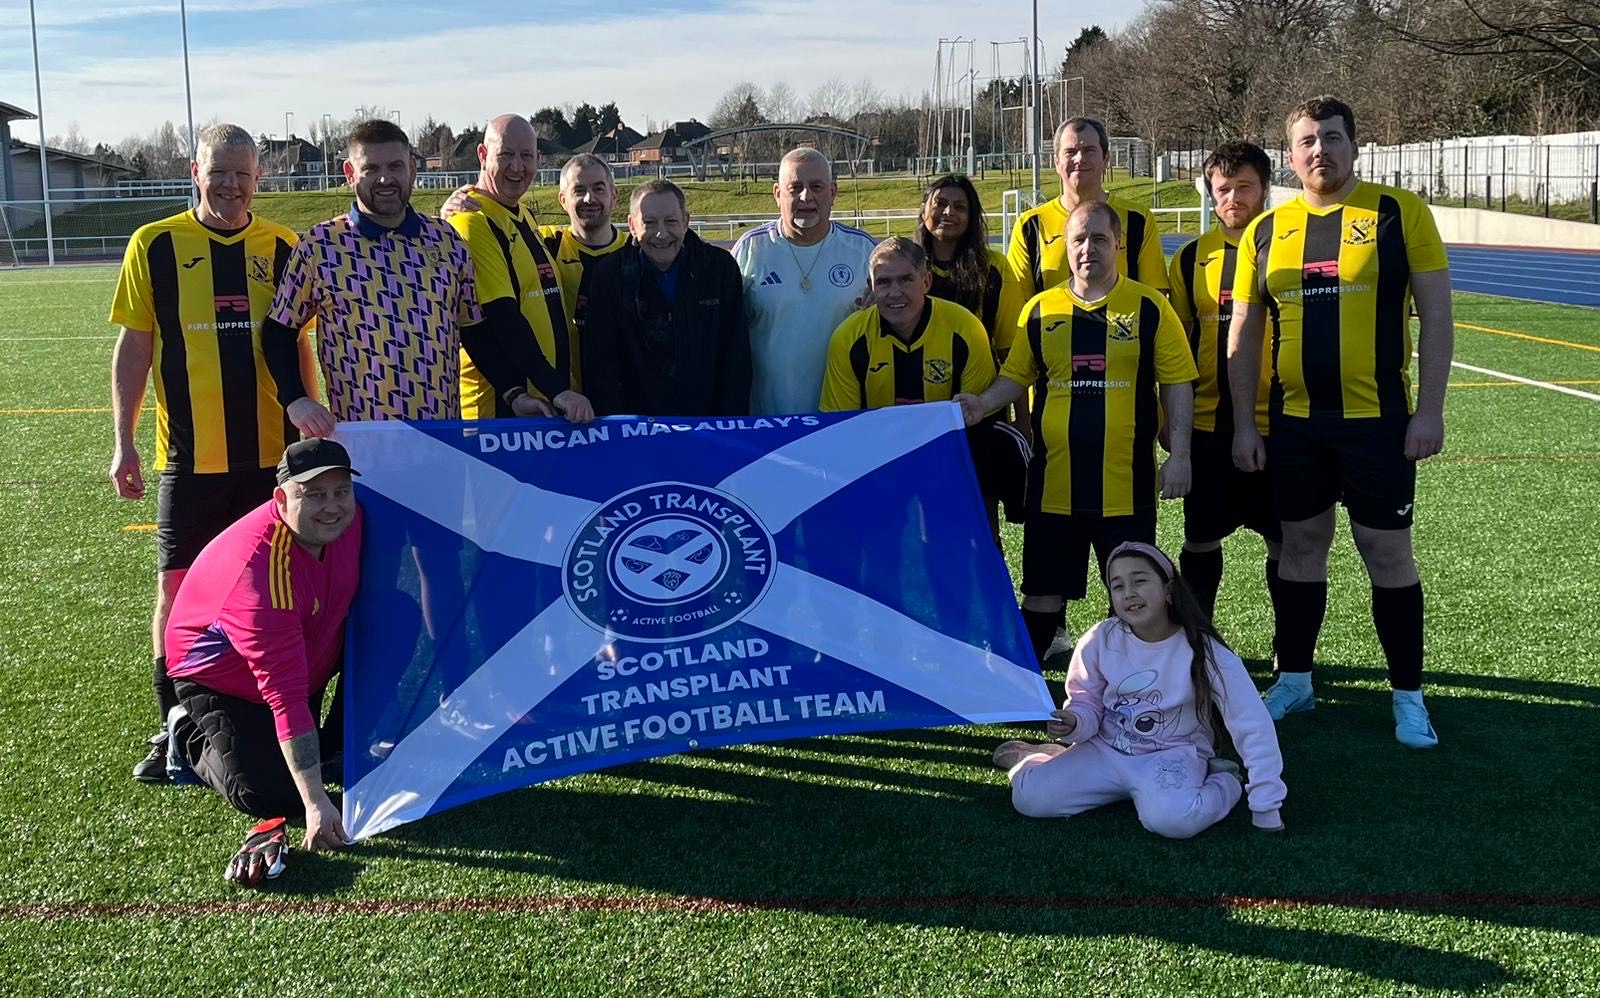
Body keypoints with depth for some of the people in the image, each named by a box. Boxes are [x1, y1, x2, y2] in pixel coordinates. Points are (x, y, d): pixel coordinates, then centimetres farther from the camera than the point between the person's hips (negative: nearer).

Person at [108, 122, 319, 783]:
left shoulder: (281, 248, 6)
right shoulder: (155, 245, 0)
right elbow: (132, 346, 2)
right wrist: (124, 442, -3)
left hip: (273, 454, 2)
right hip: (188, 455, -2)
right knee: (178, 590, 0)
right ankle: (172, 729, 13)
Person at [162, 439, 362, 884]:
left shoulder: (351, 518, -19)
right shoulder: (261, 571, -39)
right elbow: (286, 696, -40)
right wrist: (315, 802, -41)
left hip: (307, 650, 7)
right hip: (218, 679, -6)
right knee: (270, 795, -18)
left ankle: (340, 747, 5)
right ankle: (192, 736, 12)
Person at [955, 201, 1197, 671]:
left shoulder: (1149, 306, -1)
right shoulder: (1040, 309, 6)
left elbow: (1177, 384, 0)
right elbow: (1016, 376, 12)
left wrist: (1179, 455, -7)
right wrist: (982, 404, -8)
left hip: (1126, 481, -2)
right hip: (1054, 480, 2)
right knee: (1043, 593, 8)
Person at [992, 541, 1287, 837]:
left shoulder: (1204, 652, -18)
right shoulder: (1101, 640, -10)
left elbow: (1253, 726, -16)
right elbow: (1088, 705, 5)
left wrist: (1266, 808, -16)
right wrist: (1074, 723, -21)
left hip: (1173, 757, -3)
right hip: (1107, 750, 3)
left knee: (1172, 818, -36)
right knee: (1029, 796, -15)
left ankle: (1224, 782, -2)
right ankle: (1037, 757, 22)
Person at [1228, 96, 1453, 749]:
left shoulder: (1399, 213, -3)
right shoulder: (1265, 231, 6)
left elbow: (1436, 317, -3)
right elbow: (1244, 335, 9)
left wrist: (1429, 410, -9)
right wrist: (1244, 425, 3)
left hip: (1377, 418, -3)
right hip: (1294, 421, 3)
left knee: (1388, 553, 2)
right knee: (1301, 546, 13)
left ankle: (1408, 696, 15)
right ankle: (1294, 679, 26)